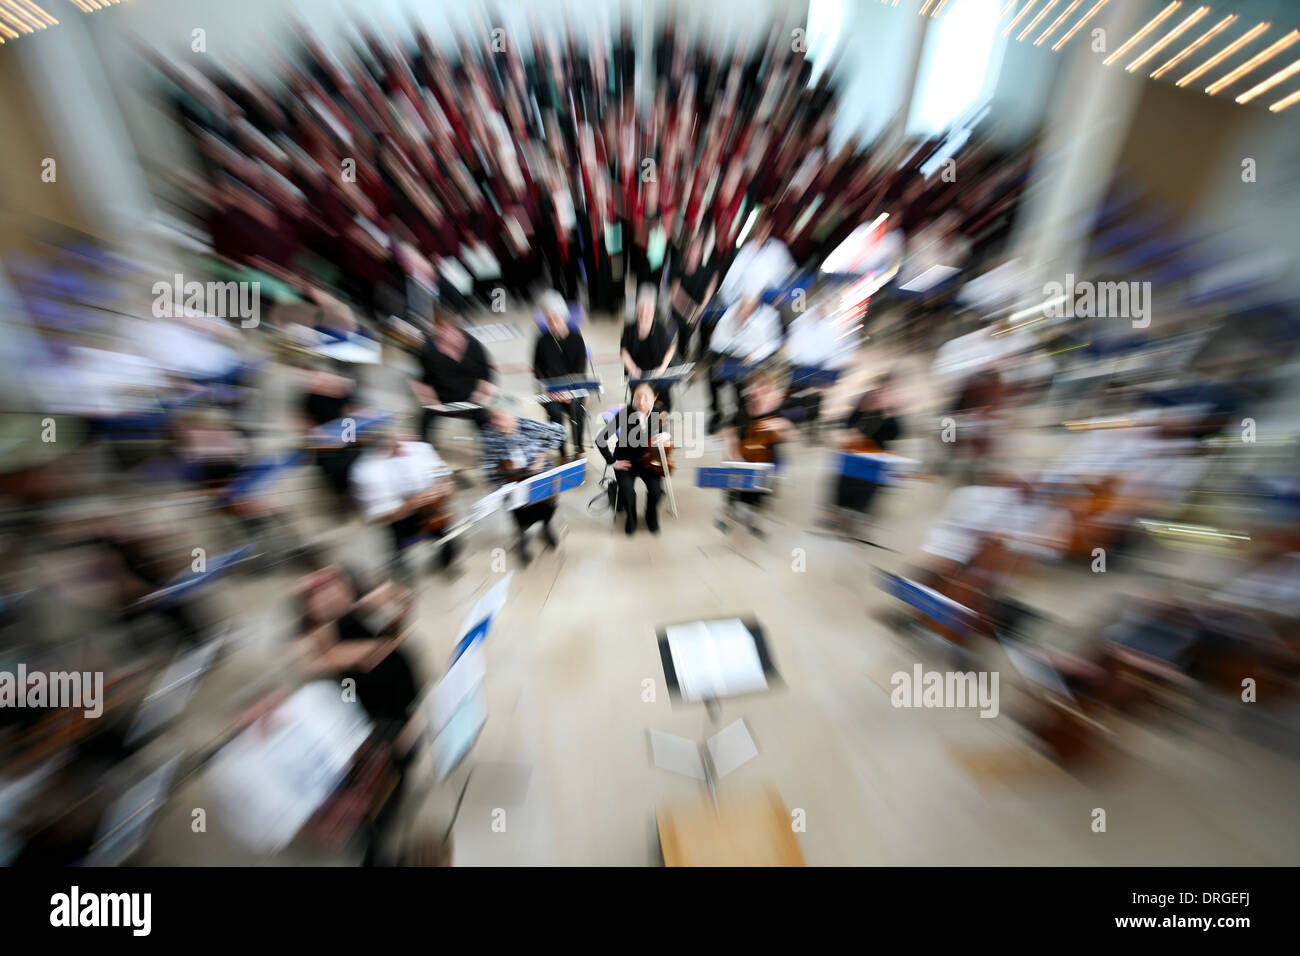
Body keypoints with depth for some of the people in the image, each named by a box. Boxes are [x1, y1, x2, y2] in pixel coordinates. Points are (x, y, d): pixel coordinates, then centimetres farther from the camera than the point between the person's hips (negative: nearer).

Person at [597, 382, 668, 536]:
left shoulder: (658, 413, -13)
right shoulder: (625, 414, -21)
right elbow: (601, 439, -16)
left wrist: (666, 435, -22)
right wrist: (612, 461, -11)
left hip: (646, 458, 2)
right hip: (625, 460, -2)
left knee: (656, 490, -22)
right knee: (627, 492, -26)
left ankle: (651, 516, 14)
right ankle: (631, 518, 10)